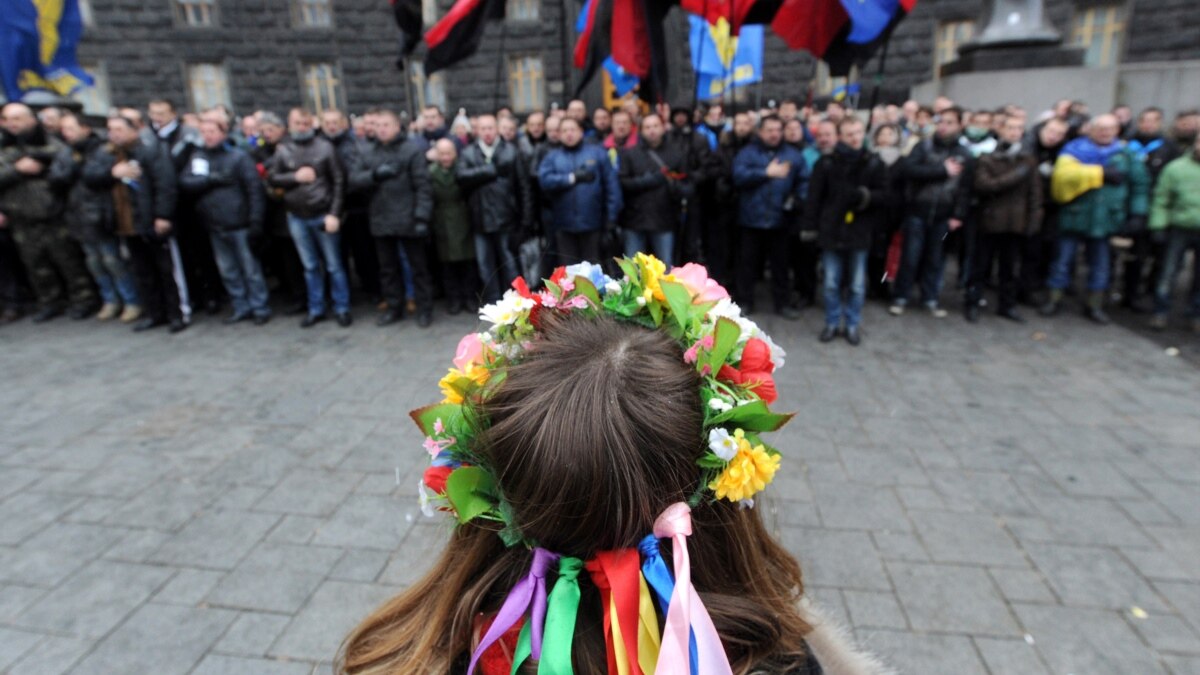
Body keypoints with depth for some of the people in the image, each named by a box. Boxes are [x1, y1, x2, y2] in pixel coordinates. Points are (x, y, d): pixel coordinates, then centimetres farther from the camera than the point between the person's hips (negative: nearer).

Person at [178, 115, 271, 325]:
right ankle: (241, 307, 23)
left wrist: (255, 220, -17)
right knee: (228, 270, 12)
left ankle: (261, 308, 10)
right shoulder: (197, 157, 10)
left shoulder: (238, 157, -5)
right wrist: (212, 179, -14)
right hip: (214, 226, 6)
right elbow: (185, 183, 0)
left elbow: (254, 189, -11)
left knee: (250, 268, 1)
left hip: (239, 225, -6)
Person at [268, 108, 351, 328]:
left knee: (333, 265, 5)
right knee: (310, 266, 13)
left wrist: (334, 213, -12)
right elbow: (271, 178, 3)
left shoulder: (325, 147, -5)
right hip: (296, 218, 3)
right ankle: (315, 309, 23)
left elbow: (338, 182, -7)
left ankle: (342, 309, 16)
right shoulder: (283, 150, 2)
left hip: (323, 215, -3)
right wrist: (295, 177, -14)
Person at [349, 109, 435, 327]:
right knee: (388, 268, 14)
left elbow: (423, 186, -10)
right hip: (381, 221, 6)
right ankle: (394, 307, 27)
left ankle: (425, 309, 15)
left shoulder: (413, 149, -4)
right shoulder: (371, 154, 13)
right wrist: (375, 174, -13)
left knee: (418, 266, 5)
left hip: (408, 220, -6)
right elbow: (354, 181, 6)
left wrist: (422, 217, -17)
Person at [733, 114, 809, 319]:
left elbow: (804, 180, 6)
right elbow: (739, 176, -16)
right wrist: (767, 173, -17)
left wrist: (798, 198, -12)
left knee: (780, 263, 10)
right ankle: (745, 301, 19)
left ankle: (782, 303, 21)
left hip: (780, 219, 2)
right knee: (749, 262, 7)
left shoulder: (793, 155, 8)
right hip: (752, 218, -2)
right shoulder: (747, 153, 0)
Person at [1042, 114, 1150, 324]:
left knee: (1100, 263, 11)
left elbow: (1140, 183, 8)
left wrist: (1138, 213, 1)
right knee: (1064, 259, 5)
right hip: (1074, 217, -3)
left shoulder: (1125, 154, 5)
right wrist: (1101, 173, -25)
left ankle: (1094, 305, 23)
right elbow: (1065, 174, -23)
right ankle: (1053, 300, 18)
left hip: (1104, 219, 3)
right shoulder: (1075, 149, -4)